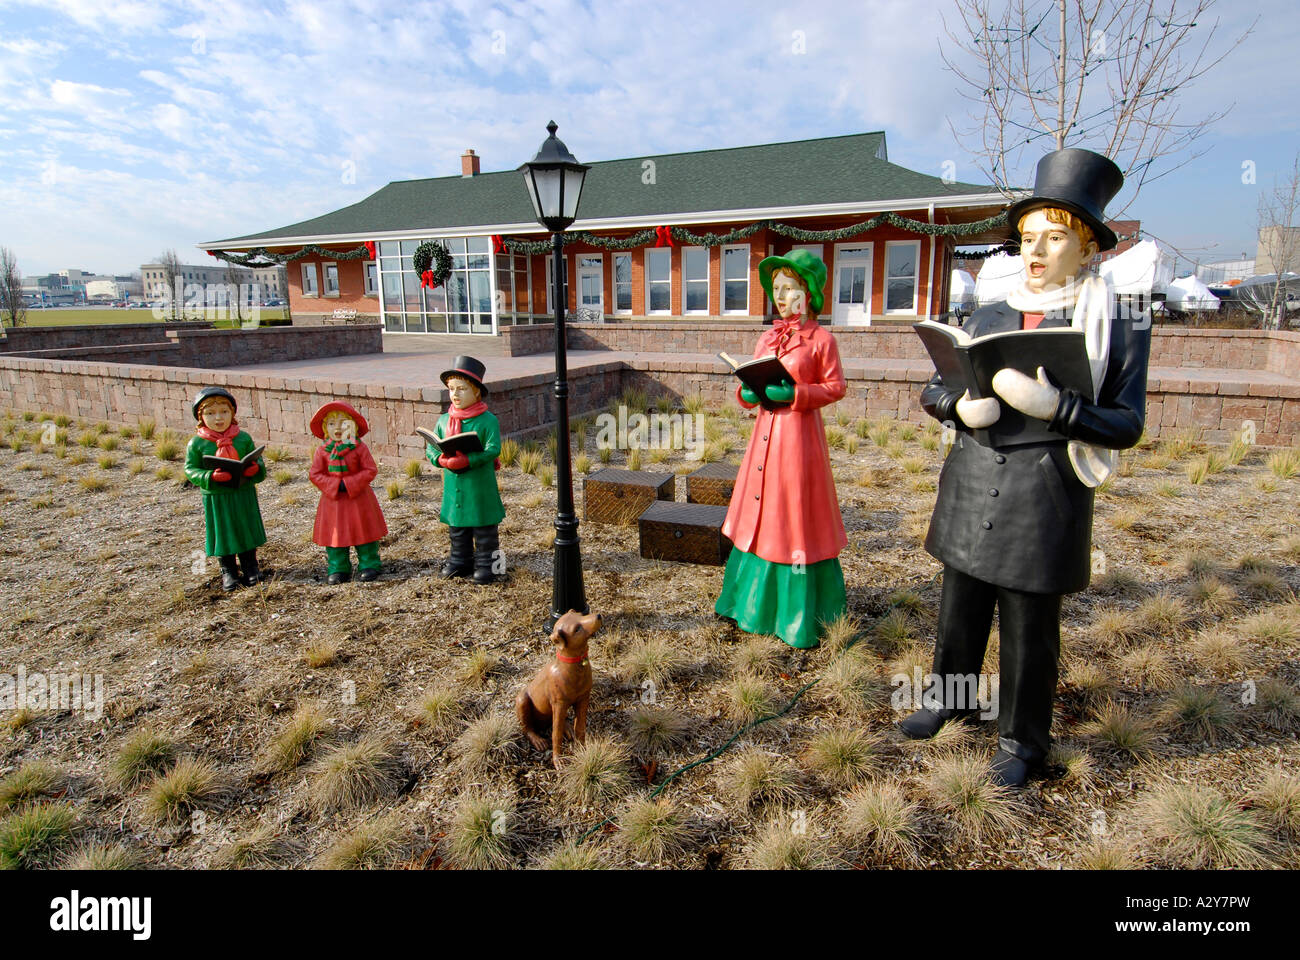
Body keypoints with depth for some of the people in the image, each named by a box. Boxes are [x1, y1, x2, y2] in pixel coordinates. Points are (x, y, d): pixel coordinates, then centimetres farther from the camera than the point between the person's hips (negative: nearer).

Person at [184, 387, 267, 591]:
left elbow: (257, 461, 6)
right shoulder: (197, 443, -5)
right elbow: (190, 469, -2)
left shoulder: (243, 438, -1)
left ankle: (250, 567, 30)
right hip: (215, 497, -1)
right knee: (222, 533, 9)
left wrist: (256, 469, -17)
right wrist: (210, 477, -20)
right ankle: (228, 571, 24)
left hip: (243, 493, 1)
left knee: (247, 530, 13)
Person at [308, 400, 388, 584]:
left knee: (364, 532, 5)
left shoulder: (359, 448, -8)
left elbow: (371, 470, -10)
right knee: (335, 535, 7)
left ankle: (369, 566, 17)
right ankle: (338, 569, 18)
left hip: (359, 499, -2)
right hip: (332, 500, 2)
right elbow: (315, 474, -2)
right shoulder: (322, 451, -1)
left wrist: (349, 484, -18)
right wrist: (335, 486, -16)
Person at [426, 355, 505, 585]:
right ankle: (460, 561, 33)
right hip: (453, 485, 5)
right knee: (456, 527, 17)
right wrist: (440, 458, -15)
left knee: (484, 528, 6)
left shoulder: (487, 420, -11)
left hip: (480, 485, -5)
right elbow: (431, 447, 7)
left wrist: (467, 460, -29)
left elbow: (493, 449, -19)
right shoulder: (444, 420, 6)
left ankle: (486, 564, 20)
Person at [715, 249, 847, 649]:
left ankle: (801, 611, 15)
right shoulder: (767, 338, 12)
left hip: (799, 435, -6)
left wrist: (794, 394, -19)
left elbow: (835, 387, -7)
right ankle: (759, 600, 29)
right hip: (765, 432, 6)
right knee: (762, 514, 12)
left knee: (796, 517, 0)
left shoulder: (821, 339, -6)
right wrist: (748, 394, -6)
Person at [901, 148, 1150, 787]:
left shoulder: (1116, 327, -1)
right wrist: (960, 405, -12)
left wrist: (1053, 406, -22)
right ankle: (949, 698, 38)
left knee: (1029, 625, 8)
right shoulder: (990, 317, 9)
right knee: (959, 608, 16)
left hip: (1044, 491, -3)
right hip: (972, 485, 4)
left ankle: (1022, 739, 28)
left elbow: (1126, 424, -5)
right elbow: (932, 390, 11)